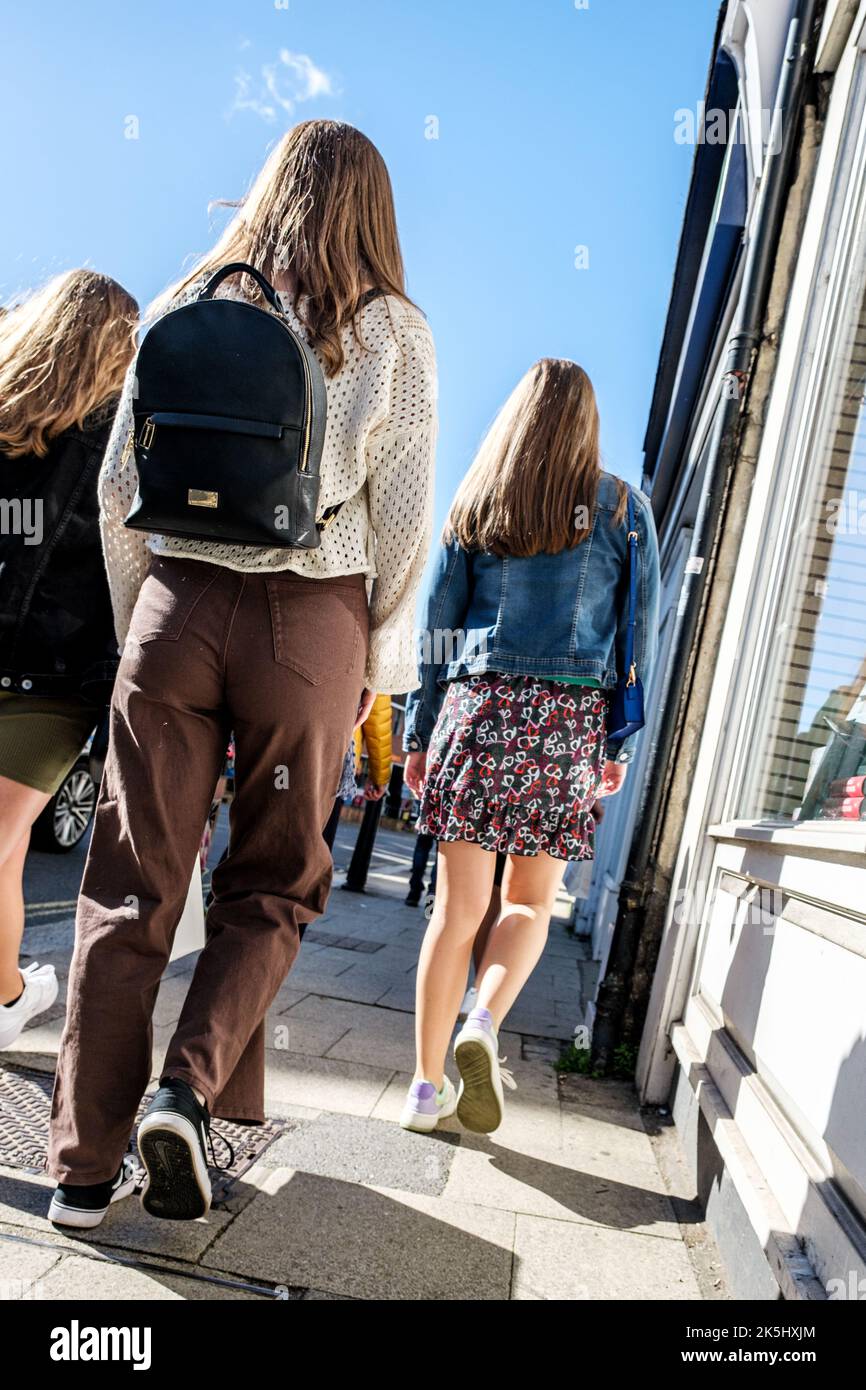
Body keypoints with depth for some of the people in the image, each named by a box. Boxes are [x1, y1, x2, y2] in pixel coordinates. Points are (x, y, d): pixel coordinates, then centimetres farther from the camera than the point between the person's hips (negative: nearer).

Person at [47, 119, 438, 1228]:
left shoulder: (189, 301, 10)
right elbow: (402, 514, 1)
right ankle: (190, 1089, -3)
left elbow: (119, 487, 8)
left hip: (180, 600, 2)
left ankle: (85, 1164, 12)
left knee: (131, 885, 6)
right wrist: (381, 663, 8)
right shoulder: (393, 327, 5)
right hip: (314, 616, -1)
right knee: (274, 881, 14)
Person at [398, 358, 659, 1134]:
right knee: (530, 899, 12)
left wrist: (420, 732, 11)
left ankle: (428, 1087, 6)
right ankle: (485, 1025, -11)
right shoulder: (621, 508, 8)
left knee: (459, 904, 4)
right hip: (570, 717, -1)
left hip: (477, 706, 1)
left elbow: (437, 620, 9)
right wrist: (621, 743, 6)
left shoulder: (476, 502, 12)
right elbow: (640, 632, 4)